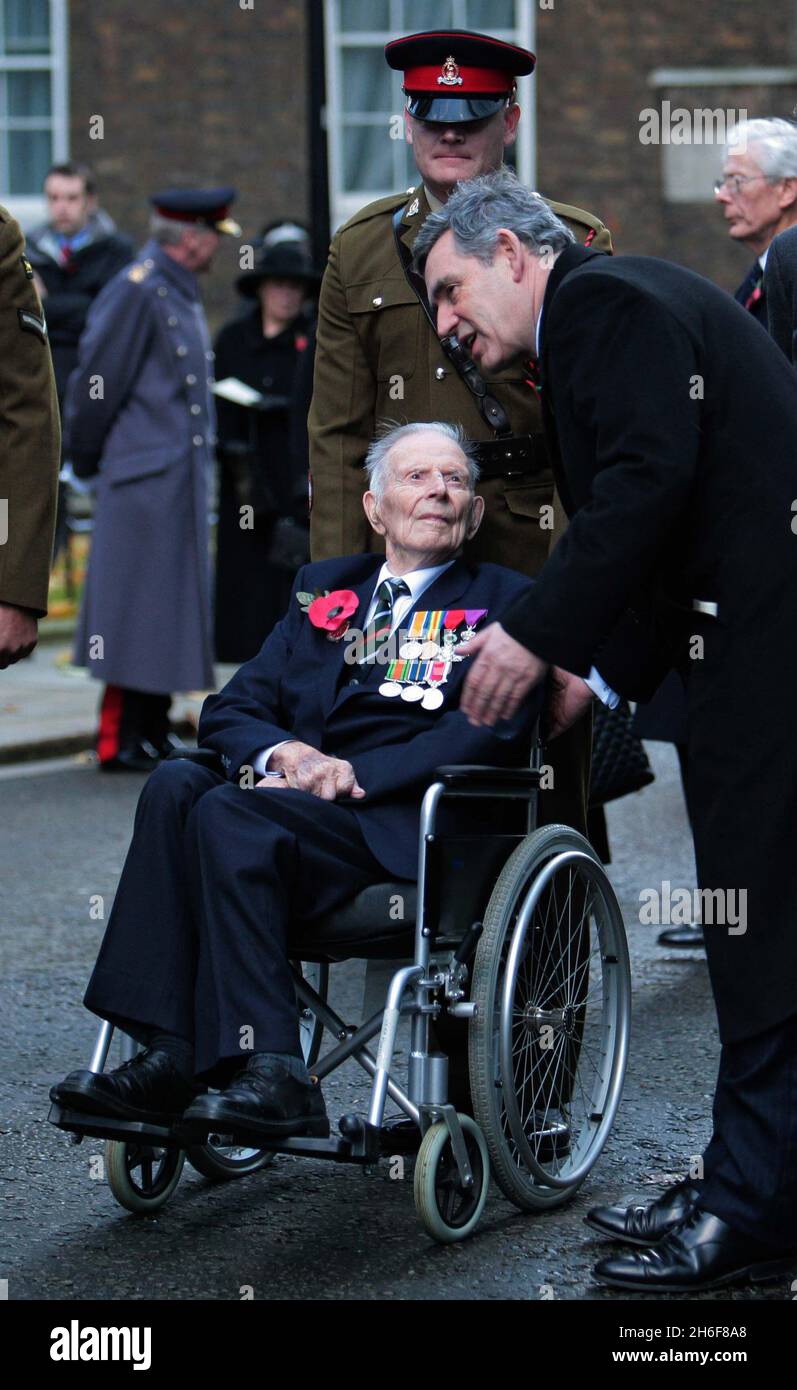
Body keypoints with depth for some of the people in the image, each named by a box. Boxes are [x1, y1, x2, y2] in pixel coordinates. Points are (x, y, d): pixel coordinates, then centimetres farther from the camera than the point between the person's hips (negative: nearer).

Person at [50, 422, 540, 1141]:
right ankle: (172, 1054, -31)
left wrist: (353, 775, -15)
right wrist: (286, 753, -7)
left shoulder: (502, 600, 11)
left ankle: (268, 1074, -35)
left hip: (414, 827, -5)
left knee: (229, 812, -30)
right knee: (176, 782, -24)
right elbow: (228, 710, 17)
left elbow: (490, 732, -6)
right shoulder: (324, 589, 26)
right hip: (305, 802, 5)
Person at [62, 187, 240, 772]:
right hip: (147, 476, -10)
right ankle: (118, 742, -1)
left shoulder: (181, 292, 16)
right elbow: (98, 381, -13)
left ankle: (153, 734, 19)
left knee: (173, 605, 12)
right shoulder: (137, 291, -15)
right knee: (137, 608, -6)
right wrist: (85, 457, -3)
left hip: (181, 477, 10)